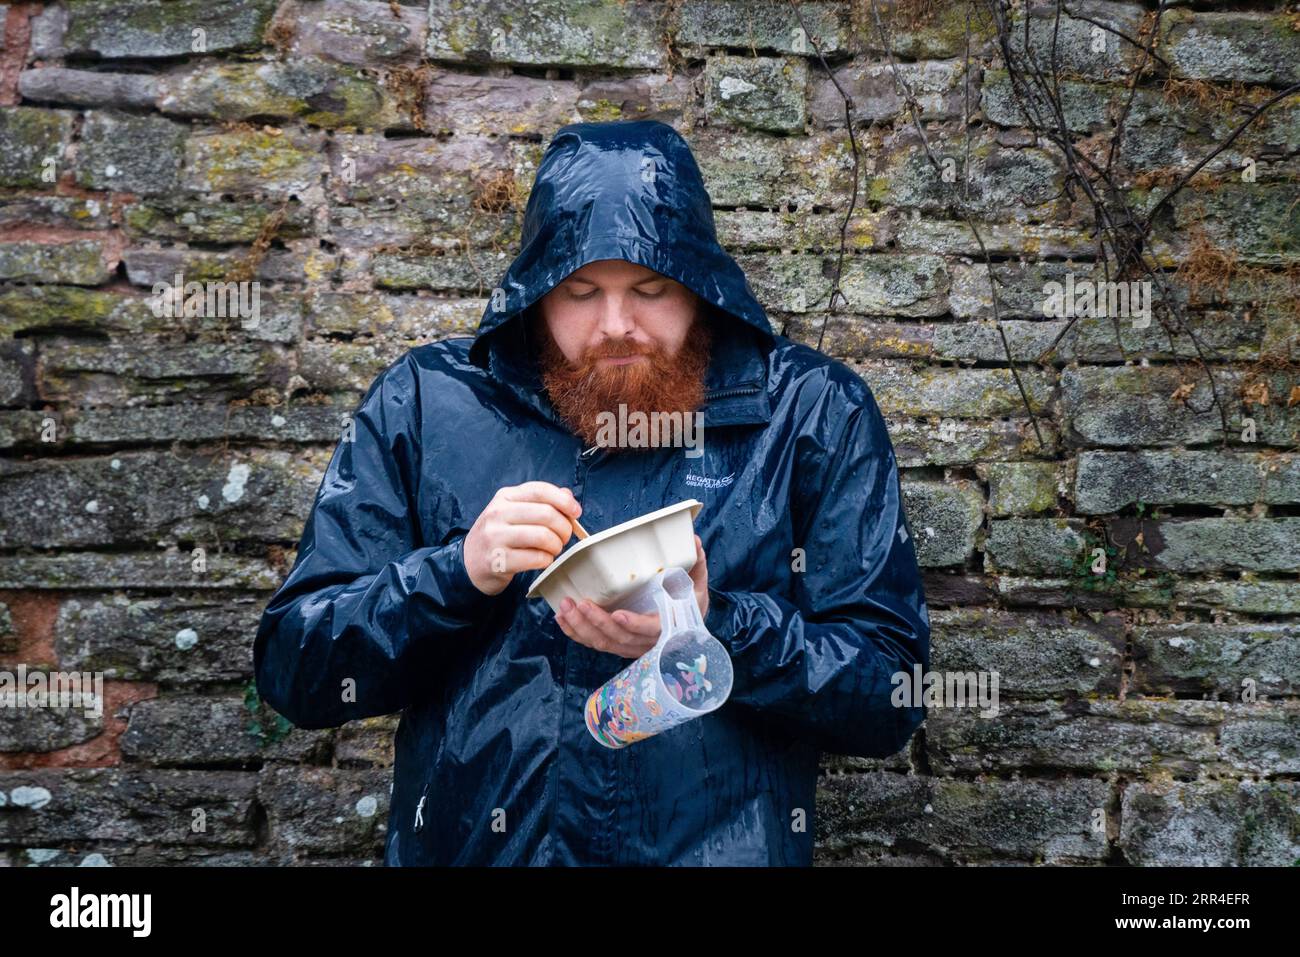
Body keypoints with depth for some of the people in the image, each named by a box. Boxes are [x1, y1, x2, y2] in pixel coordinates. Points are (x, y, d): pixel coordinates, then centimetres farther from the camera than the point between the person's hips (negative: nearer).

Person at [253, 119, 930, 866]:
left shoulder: (817, 411, 2)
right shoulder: (422, 401, 4)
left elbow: (892, 693, -1)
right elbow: (293, 673, 3)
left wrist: (711, 629, -15)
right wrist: (459, 574, -12)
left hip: (720, 846, -2)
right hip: (466, 841, 3)